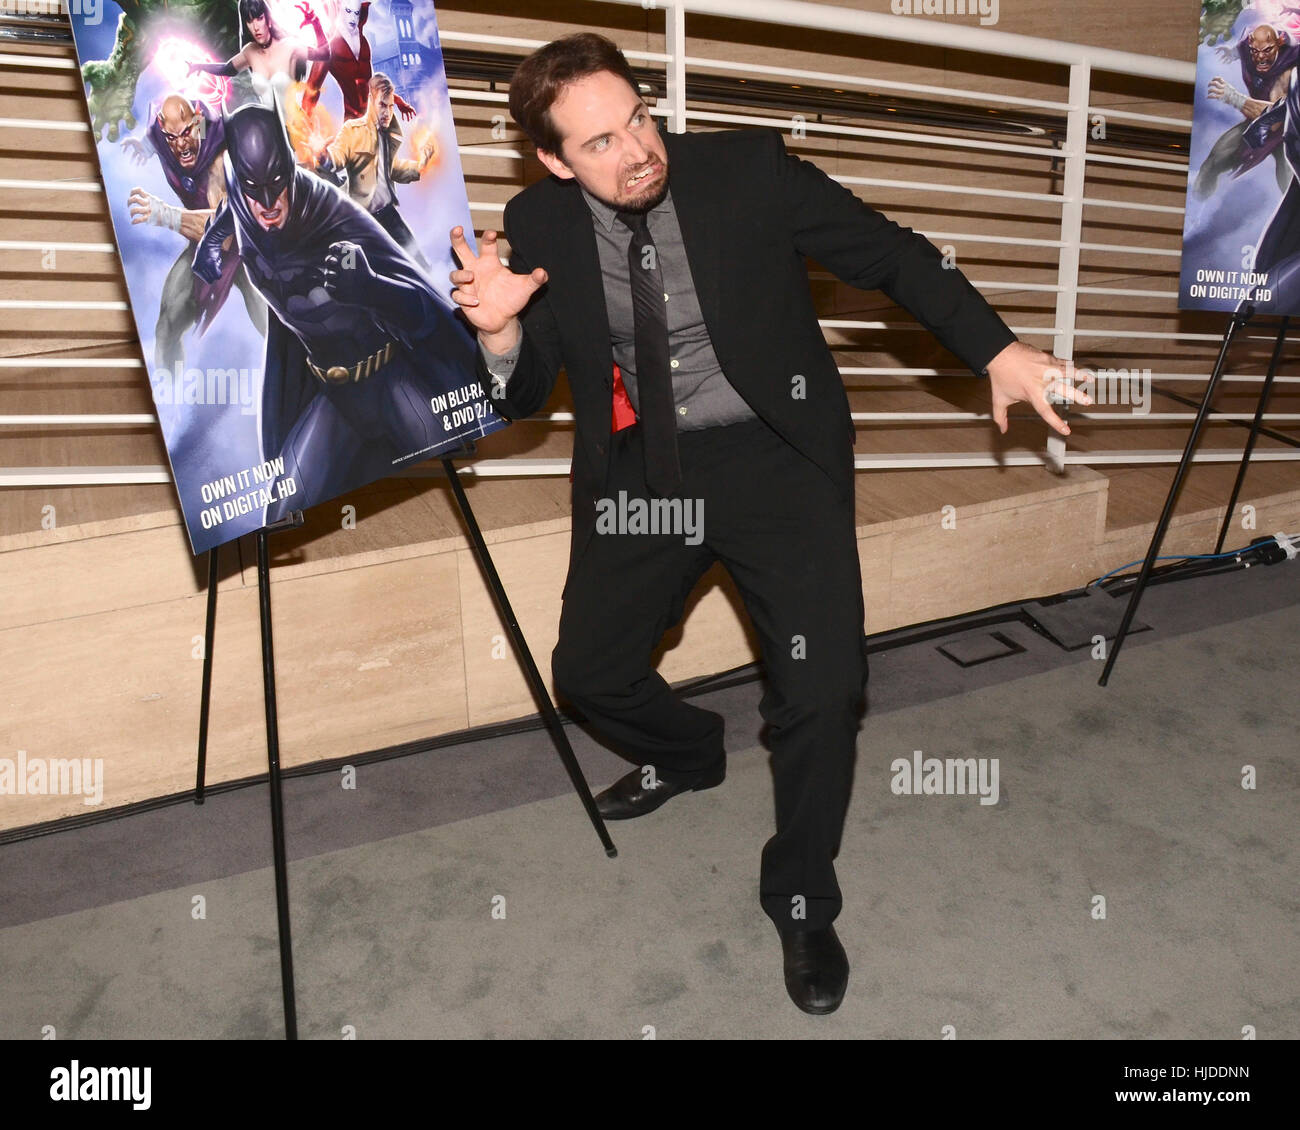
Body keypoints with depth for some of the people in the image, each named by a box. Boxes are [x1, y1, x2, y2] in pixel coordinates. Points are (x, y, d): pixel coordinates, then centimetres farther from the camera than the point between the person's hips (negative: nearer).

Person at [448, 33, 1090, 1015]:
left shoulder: (748, 170, -10)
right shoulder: (541, 225, -3)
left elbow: (892, 257, -2)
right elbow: (524, 395, 0)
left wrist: (998, 351, -10)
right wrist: (500, 331, -23)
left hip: (774, 456, -3)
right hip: (640, 471, 3)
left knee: (825, 686, -14)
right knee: (588, 671, 7)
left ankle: (802, 902, 13)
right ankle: (687, 754, 44)